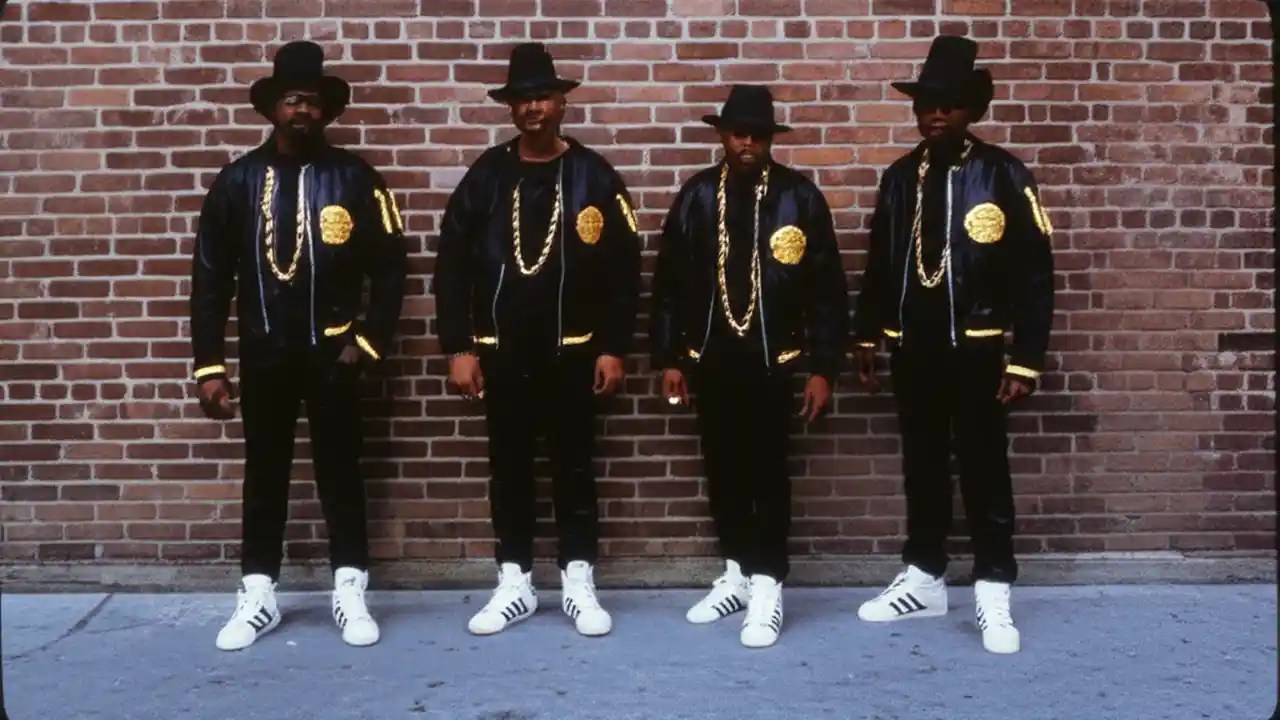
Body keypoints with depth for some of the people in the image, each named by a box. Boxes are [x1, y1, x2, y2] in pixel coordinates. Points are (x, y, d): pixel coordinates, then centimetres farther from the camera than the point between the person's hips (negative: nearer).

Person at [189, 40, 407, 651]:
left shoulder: (354, 178, -3)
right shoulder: (238, 180, 1)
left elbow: (389, 267, -2)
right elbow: (210, 278, 1)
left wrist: (369, 340, -8)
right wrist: (209, 364, -3)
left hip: (331, 352, -1)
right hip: (263, 354, 2)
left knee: (340, 471, 7)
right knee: (264, 475, 11)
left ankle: (349, 593, 18)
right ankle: (257, 596, 22)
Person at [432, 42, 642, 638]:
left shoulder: (594, 176, -1)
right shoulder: (486, 175, 2)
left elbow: (623, 269, -2)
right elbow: (452, 265, 1)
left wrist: (614, 348, -7)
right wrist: (457, 348, -5)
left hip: (572, 351, -1)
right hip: (500, 352, 2)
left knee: (574, 468, 7)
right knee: (508, 470, 10)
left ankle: (578, 584, 19)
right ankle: (514, 585, 22)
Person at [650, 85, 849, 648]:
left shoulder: (800, 197, -4)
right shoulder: (696, 197, 2)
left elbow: (827, 289, -4)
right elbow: (669, 284, 5)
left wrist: (823, 368, -6)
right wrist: (668, 357, 3)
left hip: (772, 361, -3)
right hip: (710, 360, 3)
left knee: (768, 474, 2)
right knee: (723, 471, 13)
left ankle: (767, 587, 13)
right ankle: (736, 575, 29)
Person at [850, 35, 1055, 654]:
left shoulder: (1004, 176, -7)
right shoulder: (899, 178, 7)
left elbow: (1034, 274, -8)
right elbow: (879, 264, 13)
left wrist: (1026, 361, -11)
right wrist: (866, 338, 12)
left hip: (976, 352, -4)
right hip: (913, 351, 4)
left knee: (984, 473, 4)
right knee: (922, 469, 13)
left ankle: (994, 596, 15)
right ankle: (923, 581, 27)